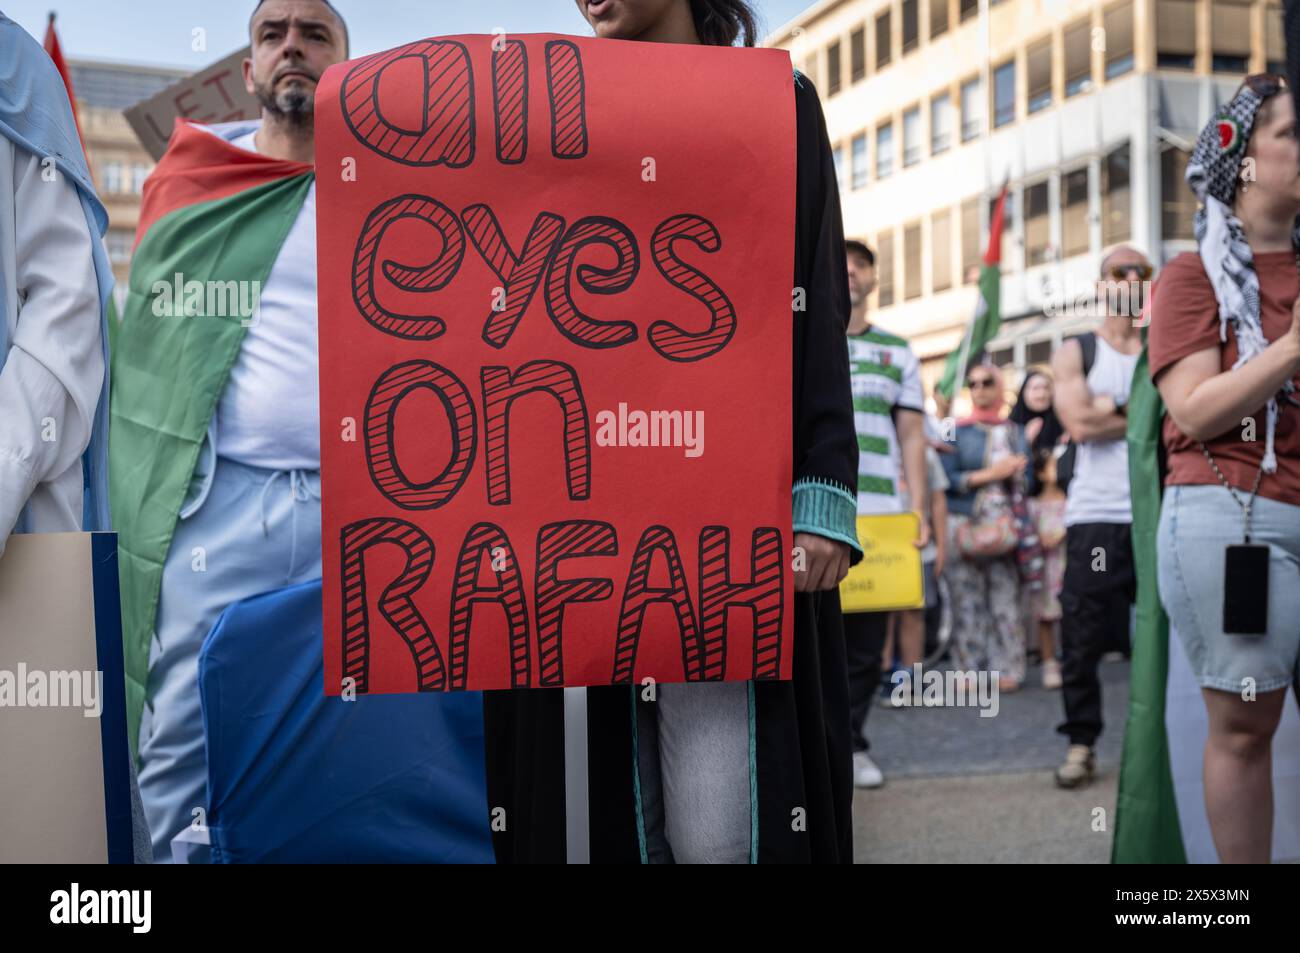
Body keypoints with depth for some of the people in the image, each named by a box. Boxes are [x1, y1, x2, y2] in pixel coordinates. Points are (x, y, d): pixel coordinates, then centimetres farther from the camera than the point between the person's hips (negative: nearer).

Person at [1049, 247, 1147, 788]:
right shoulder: (1074, 354, 8)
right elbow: (1079, 422, -9)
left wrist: (1111, 407, -11)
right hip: (1095, 515, -1)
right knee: (1081, 637, 0)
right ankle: (1080, 743, 13)